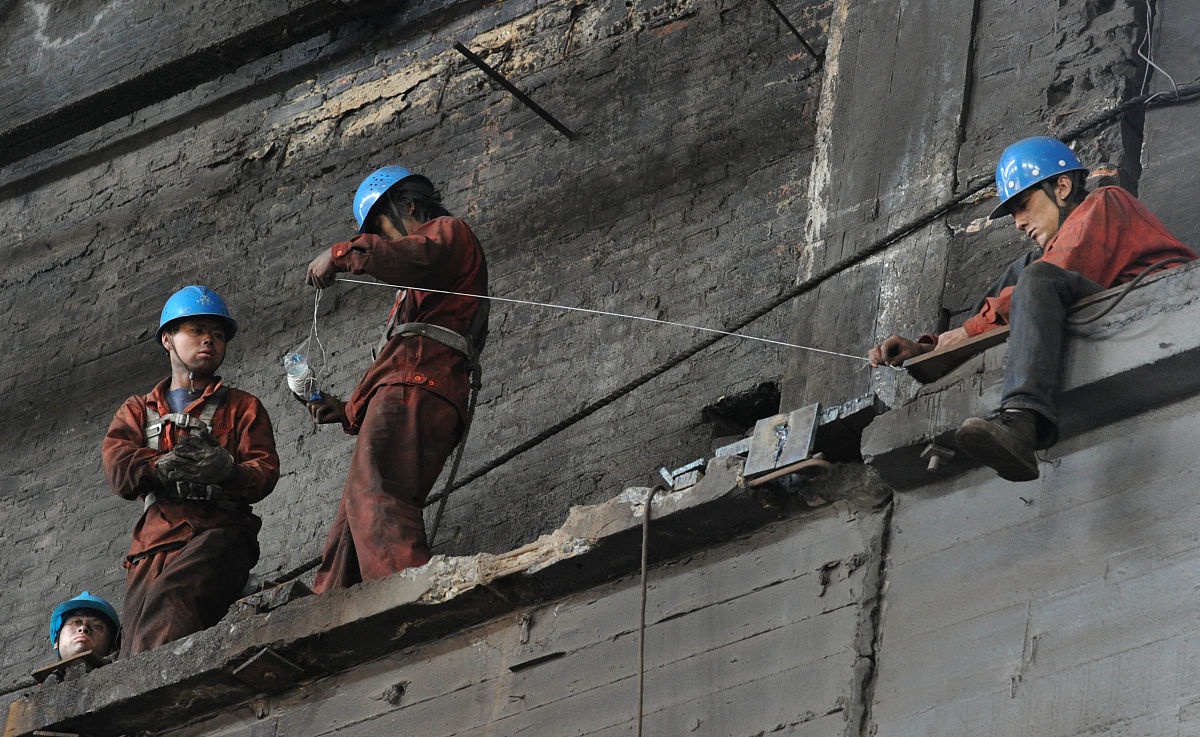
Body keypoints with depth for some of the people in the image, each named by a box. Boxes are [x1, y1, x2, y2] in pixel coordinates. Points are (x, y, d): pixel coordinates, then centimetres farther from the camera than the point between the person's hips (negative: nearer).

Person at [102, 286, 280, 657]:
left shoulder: (242, 407, 25)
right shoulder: (137, 411, 30)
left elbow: (265, 471, 8)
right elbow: (118, 469, 10)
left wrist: (226, 470, -15)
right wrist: (163, 467, -12)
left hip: (218, 532, -3)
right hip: (154, 541, 3)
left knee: (169, 601, -36)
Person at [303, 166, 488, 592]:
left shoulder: (449, 231, 15)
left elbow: (415, 258, -11)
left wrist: (342, 254, -5)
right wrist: (347, 411, 31)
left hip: (416, 387, -10)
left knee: (371, 497, -32)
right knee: (346, 538, -5)